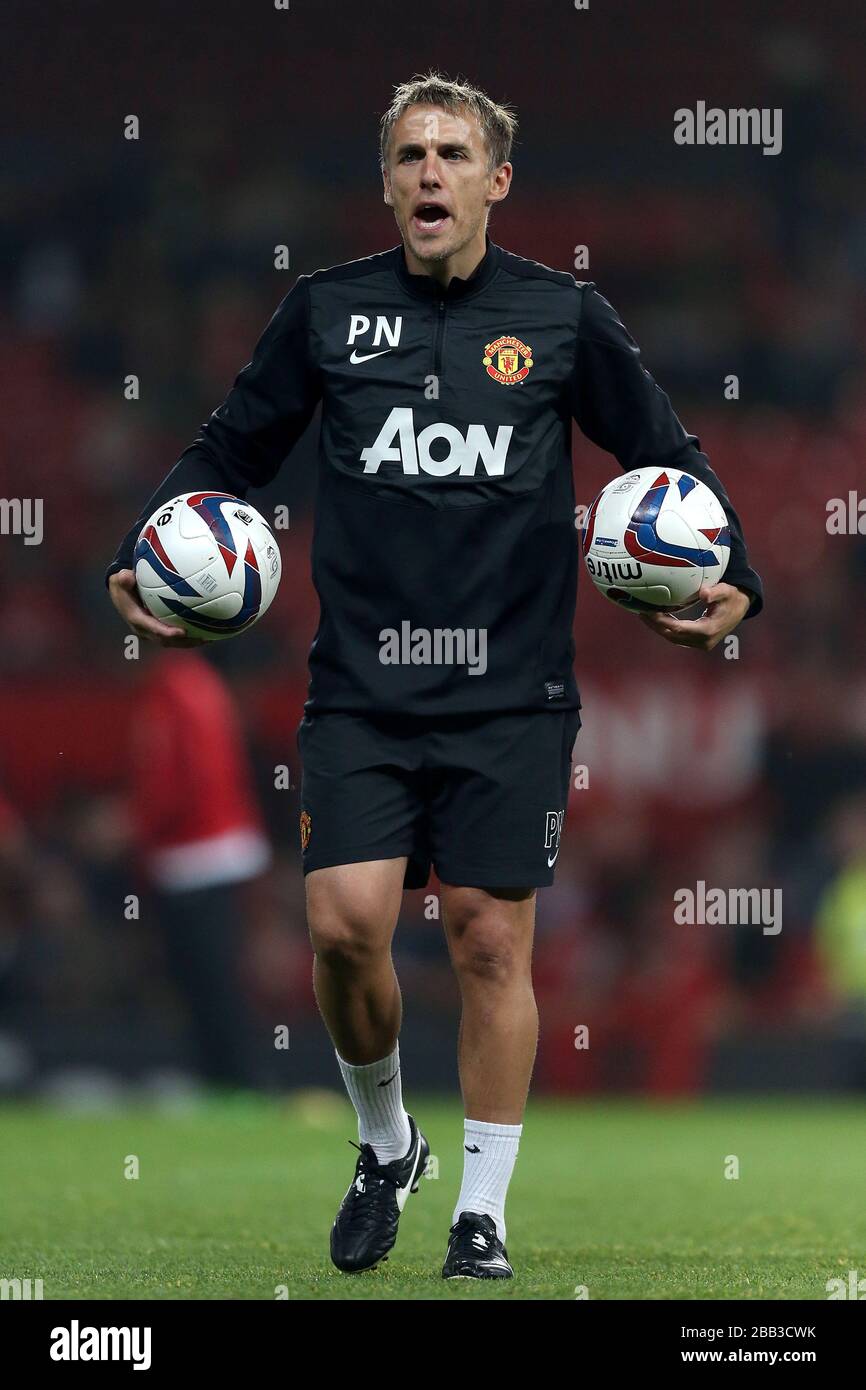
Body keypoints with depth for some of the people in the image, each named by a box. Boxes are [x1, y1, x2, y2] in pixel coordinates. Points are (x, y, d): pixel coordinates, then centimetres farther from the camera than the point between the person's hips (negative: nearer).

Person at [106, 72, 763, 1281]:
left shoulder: (563, 318, 3)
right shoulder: (327, 312, 6)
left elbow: (670, 457, 12)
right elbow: (229, 452, 14)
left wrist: (734, 581, -2)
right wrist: (142, 562, -1)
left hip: (511, 693, -1)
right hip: (361, 692, 1)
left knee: (491, 943, 0)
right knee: (345, 921, -11)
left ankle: (483, 1214, 12)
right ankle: (384, 1144, 17)